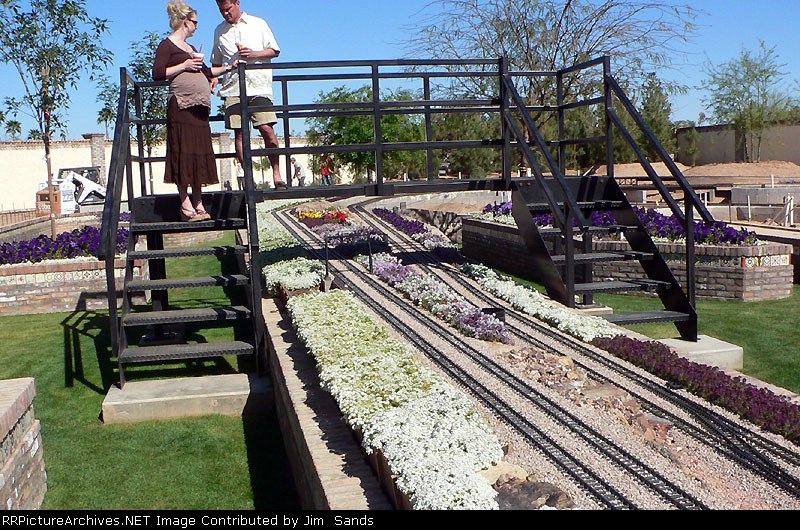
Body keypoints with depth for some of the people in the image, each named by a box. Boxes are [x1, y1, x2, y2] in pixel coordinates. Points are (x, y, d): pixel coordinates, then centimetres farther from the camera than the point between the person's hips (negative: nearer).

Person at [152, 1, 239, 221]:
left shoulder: (190, 48, 25)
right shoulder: (167, 45, 0)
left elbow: (207, 72, 31)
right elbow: (157, 74, -10)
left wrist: (229, 67, 31)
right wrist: (184, 66, -10)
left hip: (199, 107, 8)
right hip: (181, 106, -8)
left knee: (199, 154, 5)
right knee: (183, 153, -9)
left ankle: (198, 204, 8)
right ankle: (186, 206, -8)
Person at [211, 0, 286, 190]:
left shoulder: (258, 24, 9)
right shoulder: (219, 31, 17)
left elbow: (274, 51, 7)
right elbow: (216, 61, 24)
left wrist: (253, 54, -8)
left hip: (258, 86, -3)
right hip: (233, 89, 3)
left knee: (266, 129, -13)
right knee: (239, 133, -3)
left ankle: (276, 174, -1)